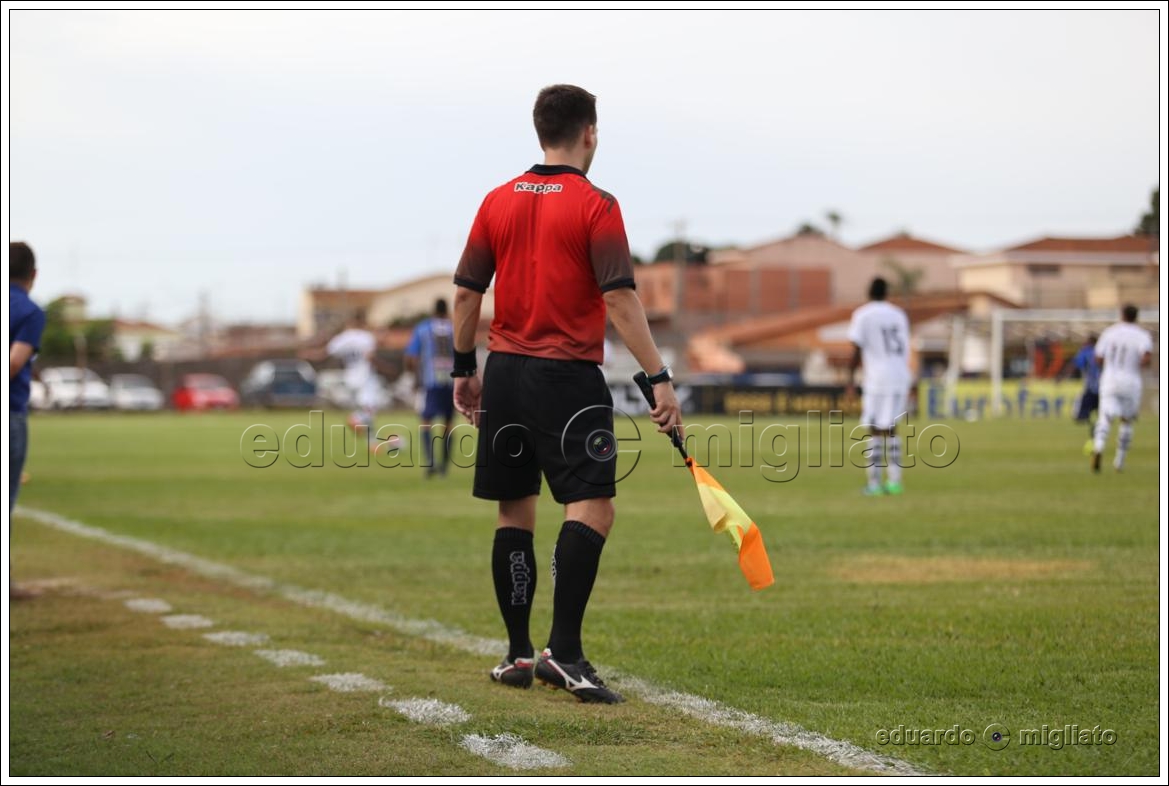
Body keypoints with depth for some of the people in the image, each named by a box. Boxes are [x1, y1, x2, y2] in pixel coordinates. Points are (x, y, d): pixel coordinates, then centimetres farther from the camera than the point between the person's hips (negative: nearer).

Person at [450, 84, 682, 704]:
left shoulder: (498, 201, 9)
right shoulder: (594, 205, -6)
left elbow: (466, 293, 10)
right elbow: (620, 300, -14)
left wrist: (464, 369, 20)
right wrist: (659, 378, -14)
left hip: (505, 373, 6)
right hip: (568, 377, -6)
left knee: (515, 512, 12)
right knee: (592, 507, -9)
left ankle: (518, 654, 16)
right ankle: (563, 651, -21)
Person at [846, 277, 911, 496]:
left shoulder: (862, 315, -2)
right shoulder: (899, 315, 15)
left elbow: (856, 350, -8)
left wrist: (850, 381, -3)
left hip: (878, 379, -5)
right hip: (901, 378, 5)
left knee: (875, 431, -1)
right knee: (890, 429, 15)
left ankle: (874, 483, -4)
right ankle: (894, 480, 12)